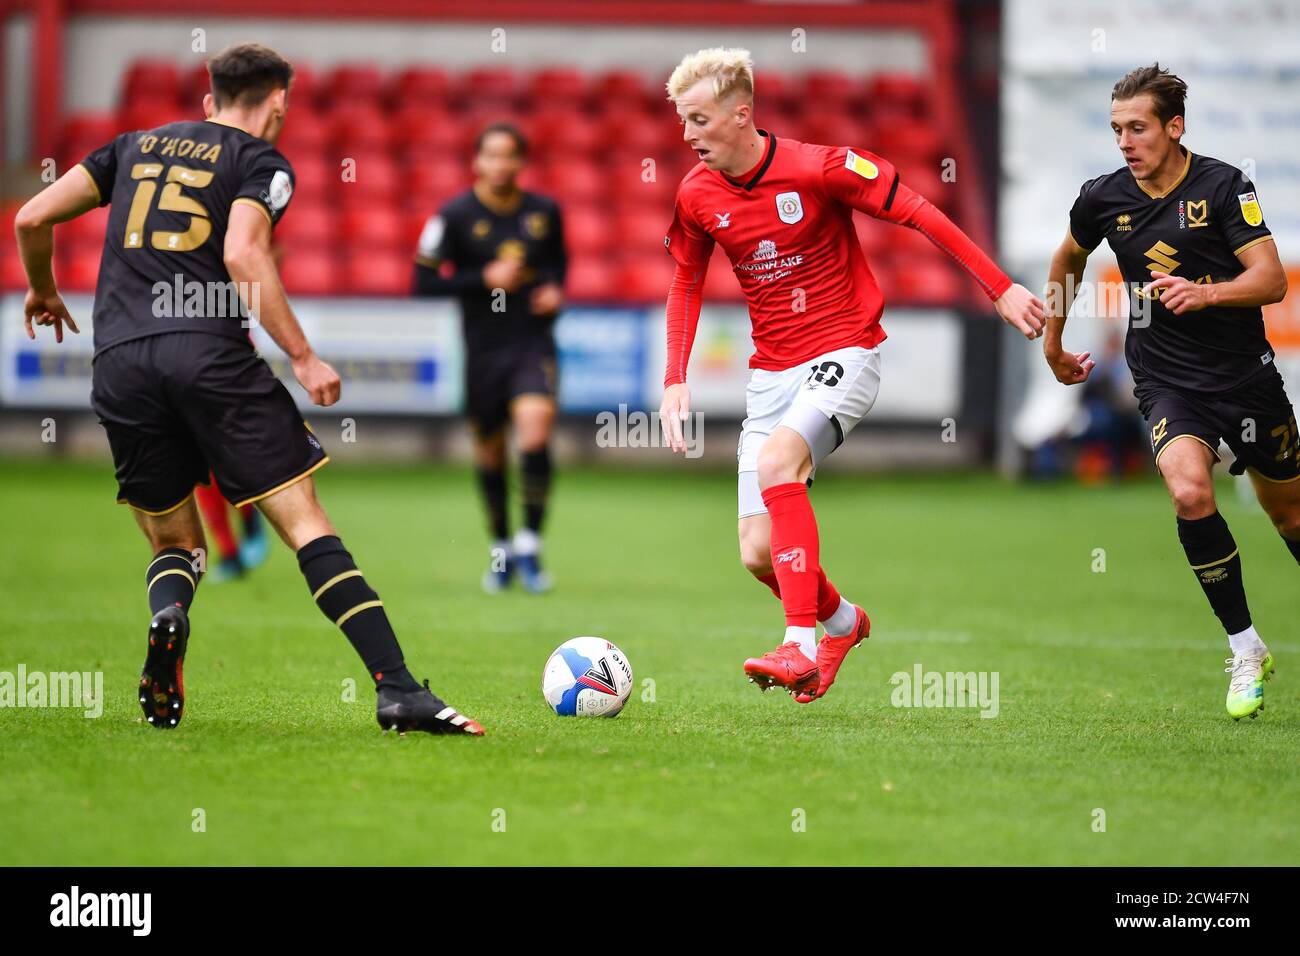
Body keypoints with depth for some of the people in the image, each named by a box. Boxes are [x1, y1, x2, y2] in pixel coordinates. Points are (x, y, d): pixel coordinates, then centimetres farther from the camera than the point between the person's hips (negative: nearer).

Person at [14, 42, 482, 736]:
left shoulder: (136, 147, 24)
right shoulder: (263, 162, 10)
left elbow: (31, 219, 19)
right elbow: (242, 255, -9)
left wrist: (43, 292, 38)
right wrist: (303, 358, -7)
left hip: (118, 364, 4)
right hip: (211, 352, -4)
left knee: (174, 542, 17)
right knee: (305, 521, -3)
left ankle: (167, 616, -20)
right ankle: (397, 690, -15)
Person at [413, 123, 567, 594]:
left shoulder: (545, 211, 3)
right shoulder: (454, 216, -6)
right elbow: (424, 282, -7)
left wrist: (555, 288, 2)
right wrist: (485, 279, -15)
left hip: (534, 343, 0)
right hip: (483, 348, 0)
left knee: (535, 432, -22)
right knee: (489, 451, 8)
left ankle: (529, 544, -10)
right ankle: (500, 549, 29)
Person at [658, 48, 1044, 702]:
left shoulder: (818, 168, -15)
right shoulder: (697, 195, 0)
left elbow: (918, 214, -8)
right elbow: (686, 282, 16)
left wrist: (1000, 289, -9)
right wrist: (675, 380, 6)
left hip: (843, 354, -5)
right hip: (770, 371, 5)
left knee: (776, 458, -34)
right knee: (758, 554, -4)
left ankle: (800, 646, -34)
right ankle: (841, 622, 30)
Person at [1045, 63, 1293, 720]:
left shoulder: (1223, 185, -10)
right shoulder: (1103, 198, -1)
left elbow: (1270, 281, -16)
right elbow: (1068, 259, 21)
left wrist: (1204, 293, -32)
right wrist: (1053, 343, 26)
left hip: (1246, 373, -1)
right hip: (1166, 382, 1)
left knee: (1288, 512, 11)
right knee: (1189, 492, -25)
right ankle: (1245, 650, -13)